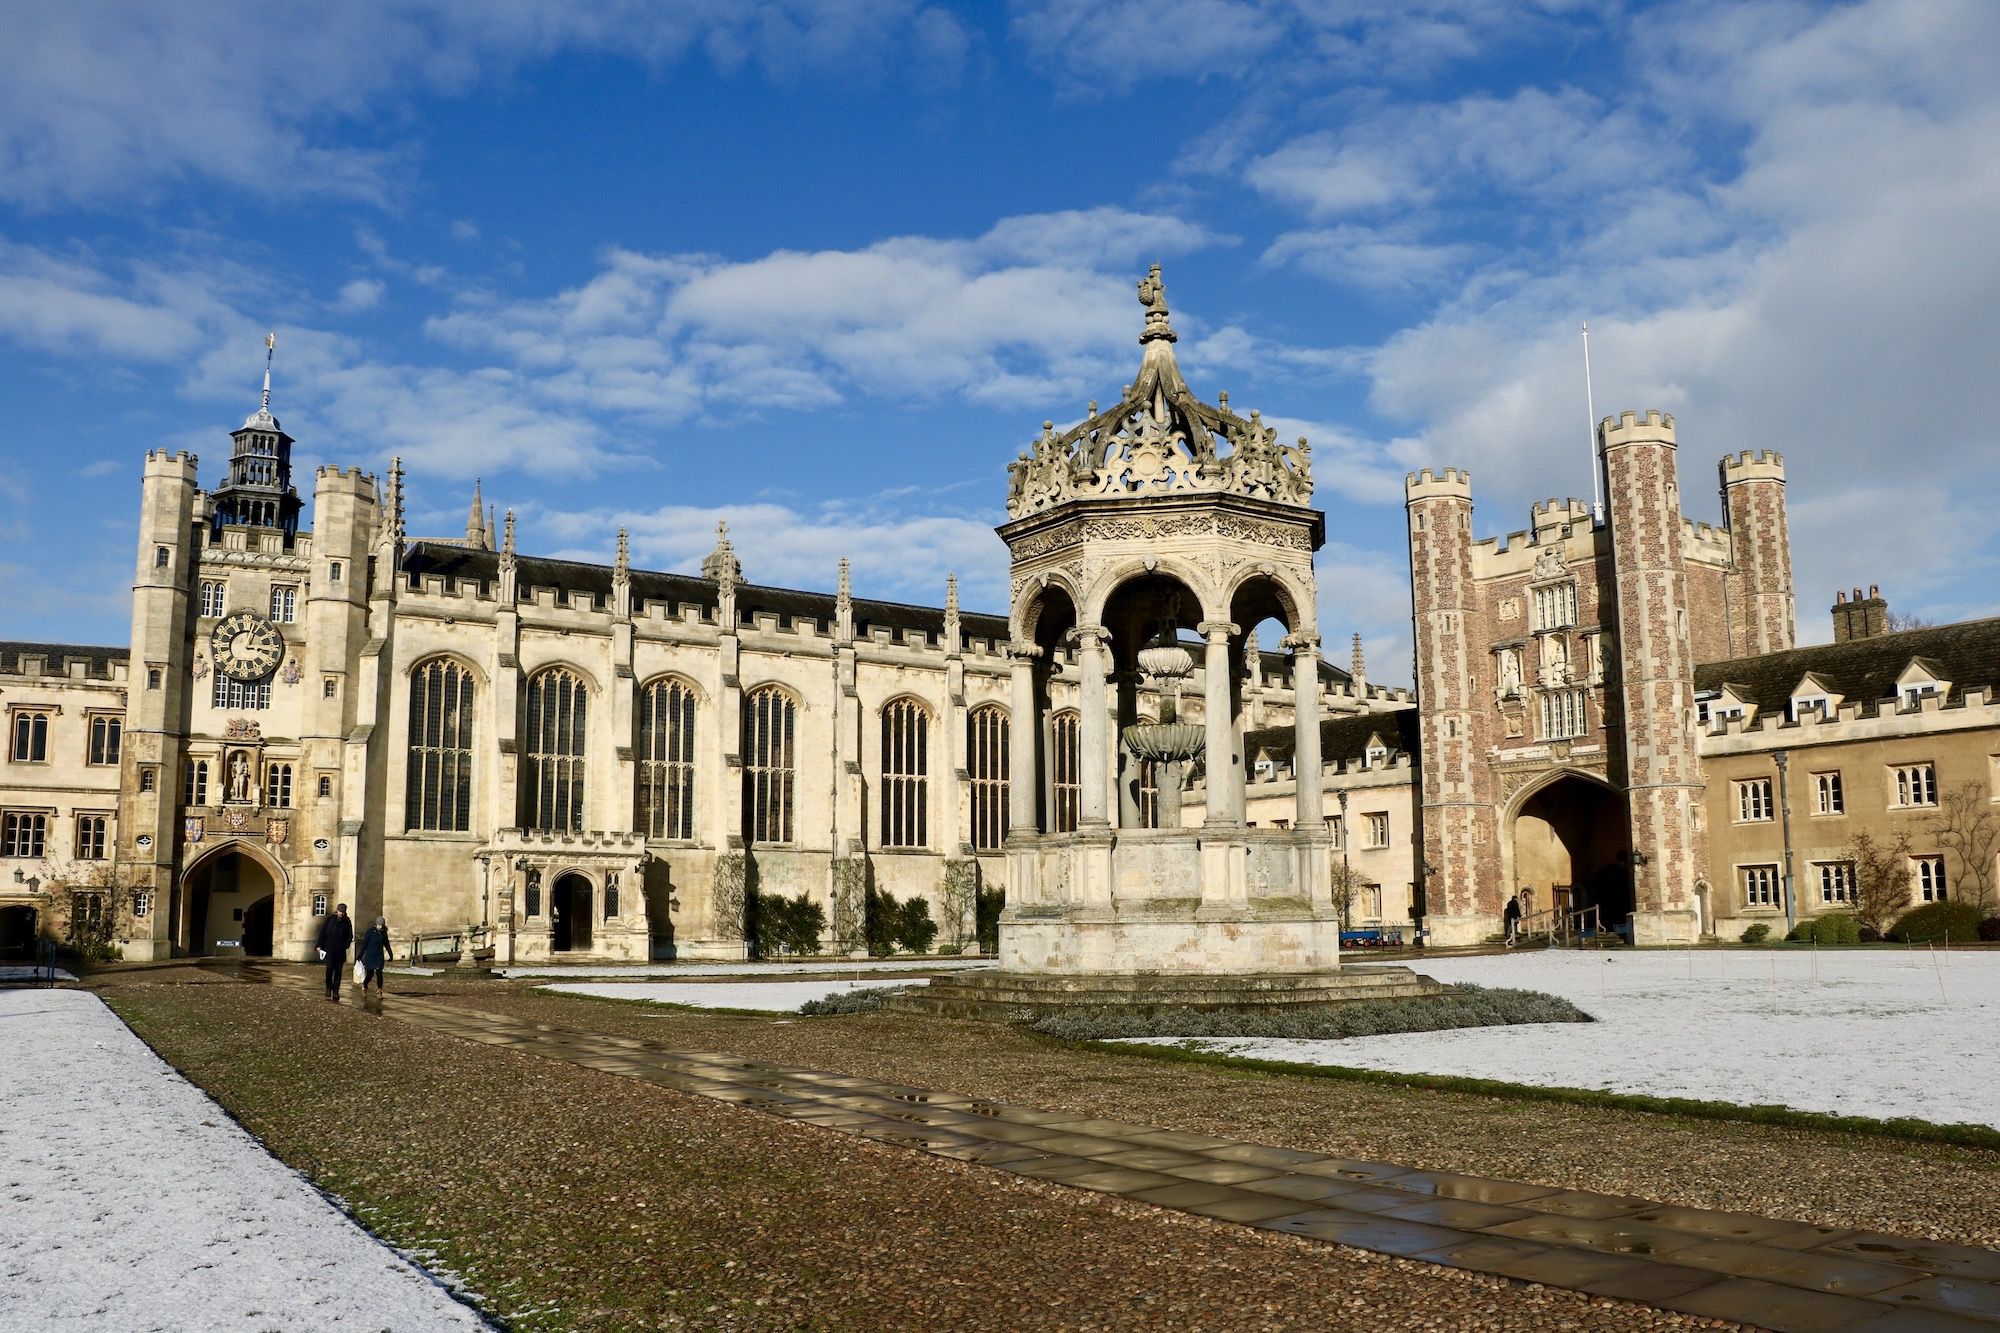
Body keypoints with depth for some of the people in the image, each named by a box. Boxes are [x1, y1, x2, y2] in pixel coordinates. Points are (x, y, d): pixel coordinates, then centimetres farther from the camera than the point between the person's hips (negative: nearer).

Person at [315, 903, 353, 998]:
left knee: (338, 971, 2)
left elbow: (350, 936, 11)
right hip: (329, 949, -2)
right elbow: (322, 932, 4)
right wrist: (320, 945, -1)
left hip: (340, 950, 2)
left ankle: (336, 992, 7)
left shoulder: (347, 922, 5)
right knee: (330, 968, -14)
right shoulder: (329, 920, 1)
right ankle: (328, 989, 0)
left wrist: (346, 945, -5)